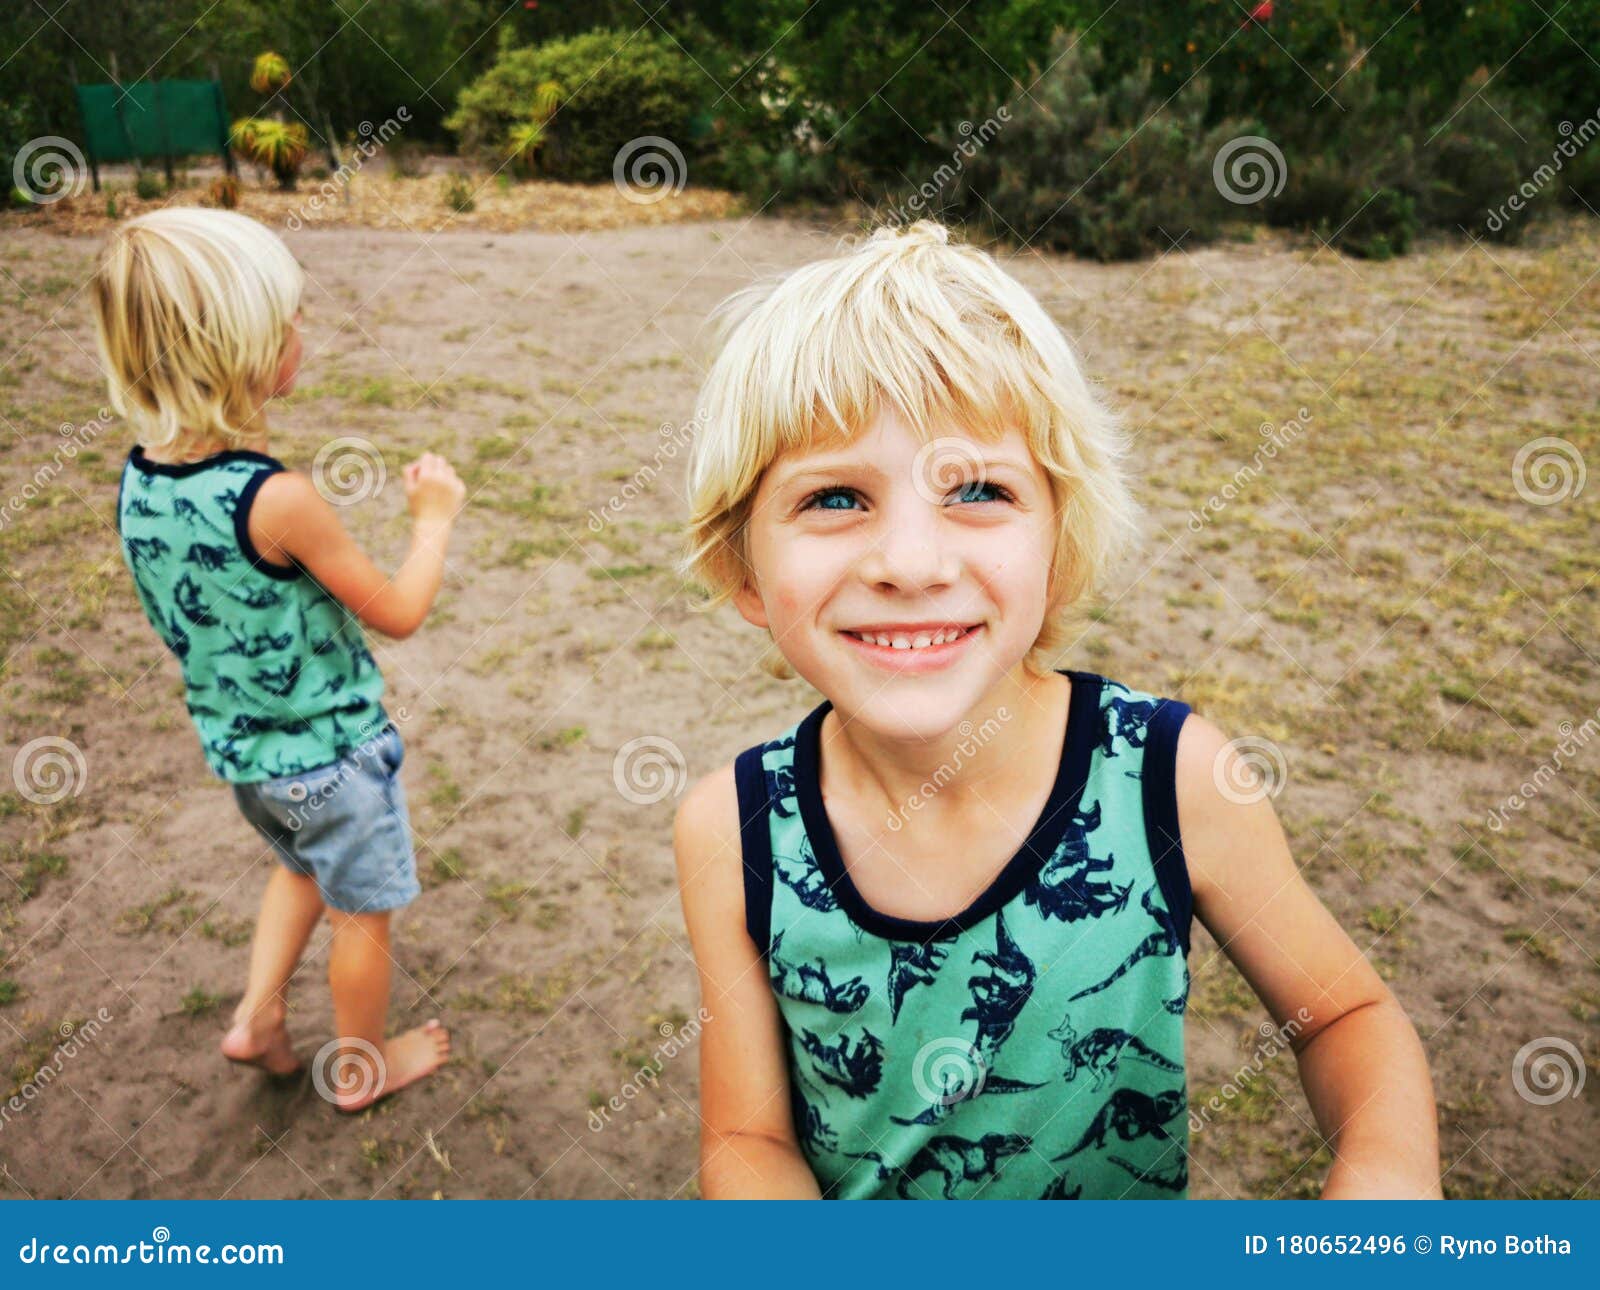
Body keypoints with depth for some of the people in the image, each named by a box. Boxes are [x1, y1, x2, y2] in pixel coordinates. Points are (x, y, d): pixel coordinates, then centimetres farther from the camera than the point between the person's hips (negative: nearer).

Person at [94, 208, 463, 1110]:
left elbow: (196, 613, 4)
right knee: (365, 910, 18)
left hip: (237, 747, 7)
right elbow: (398, 613, -19)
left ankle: (258, 1017, 36)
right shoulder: (278, 499, -31)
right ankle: (362, 1065, 38)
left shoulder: (138, 479, -9)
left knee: (305, 866, 34)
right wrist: (435, 520, -6)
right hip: (332, 752, -7)